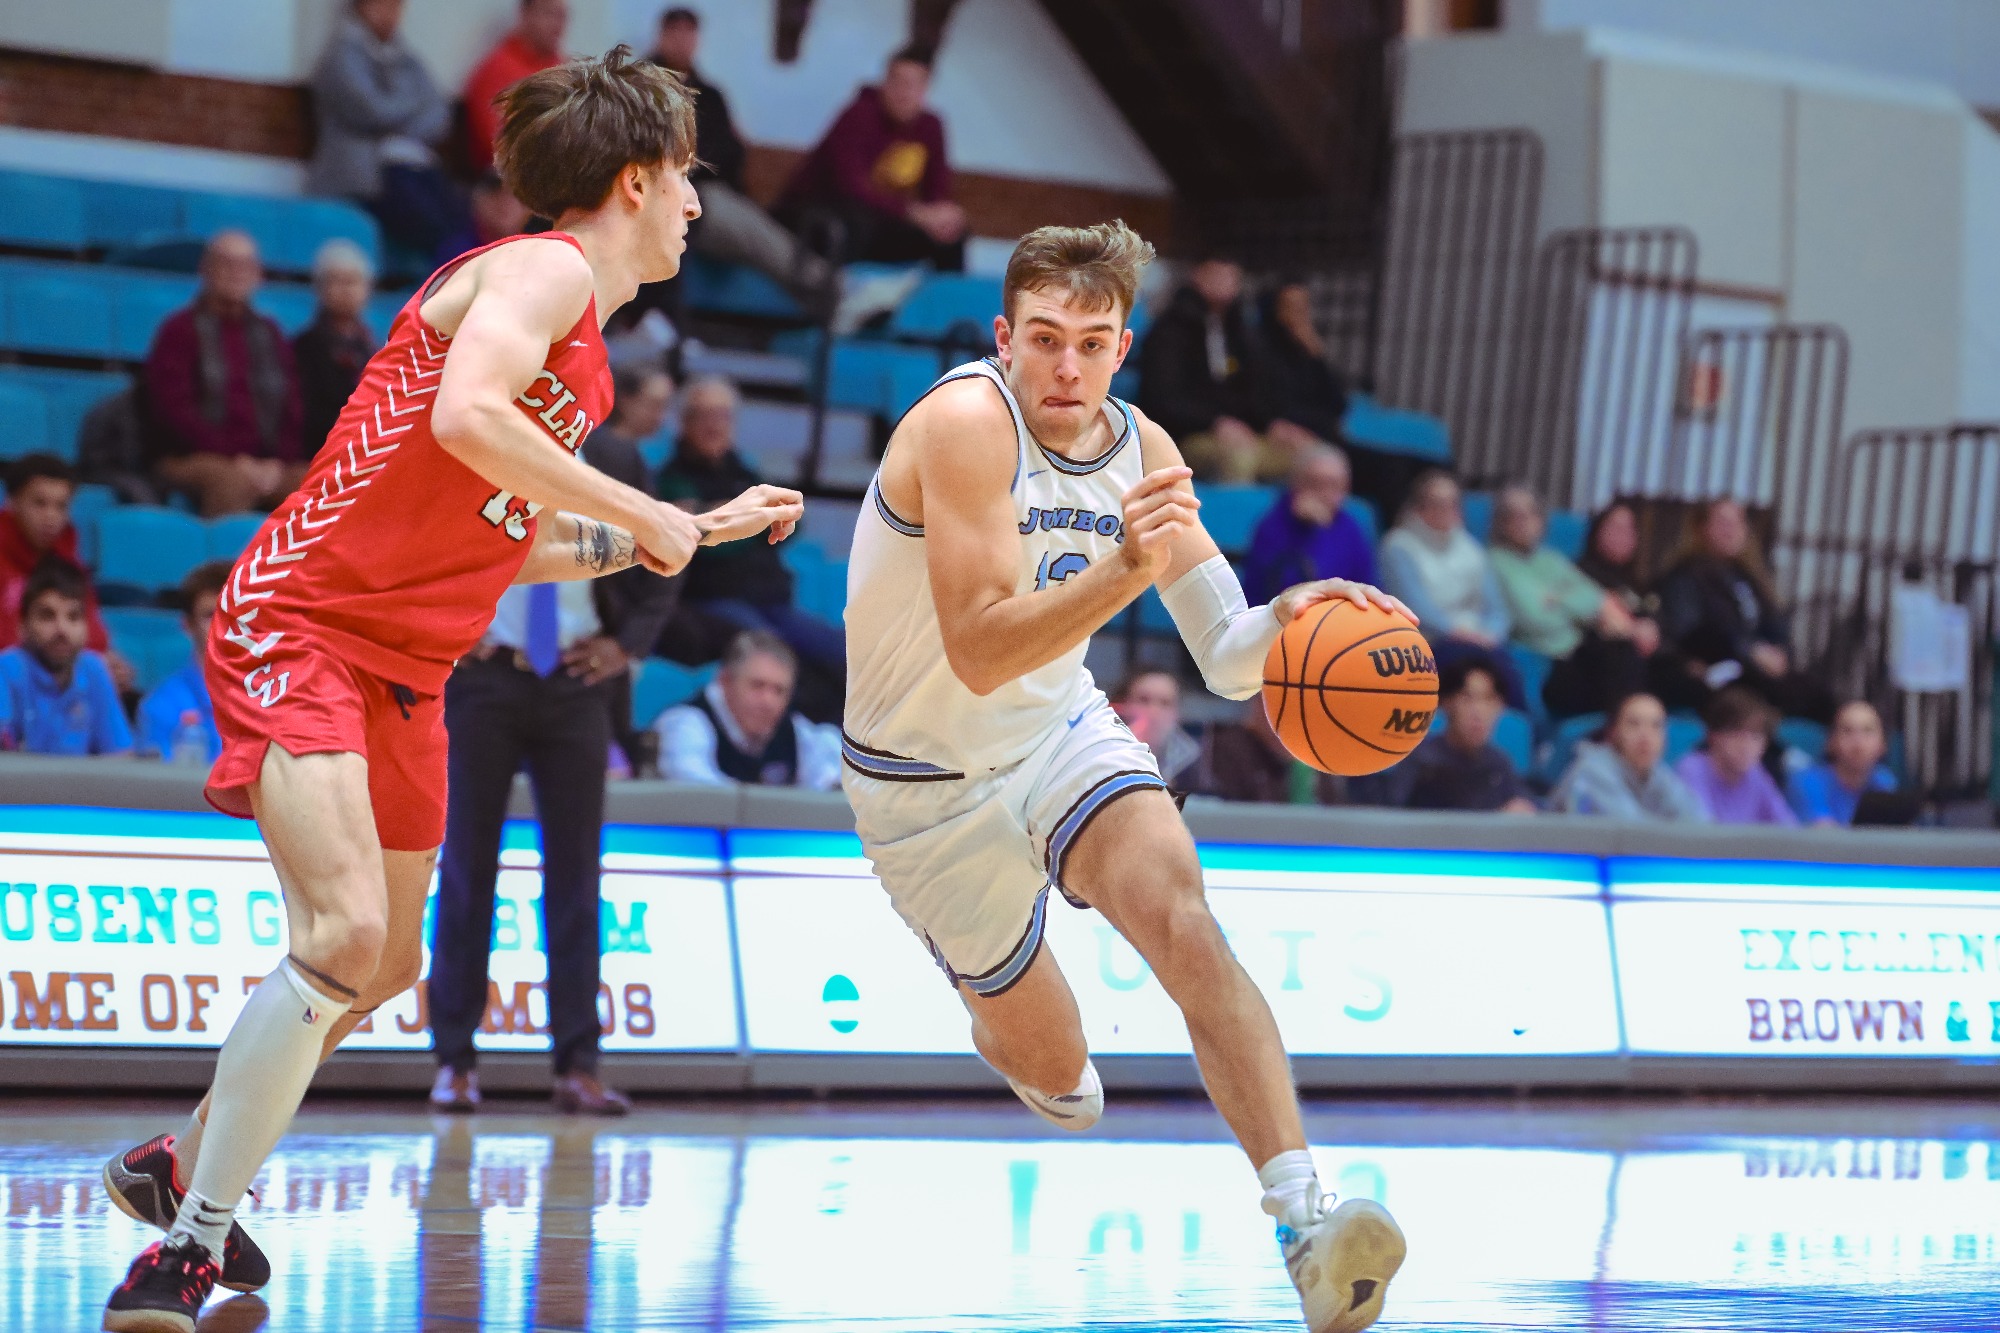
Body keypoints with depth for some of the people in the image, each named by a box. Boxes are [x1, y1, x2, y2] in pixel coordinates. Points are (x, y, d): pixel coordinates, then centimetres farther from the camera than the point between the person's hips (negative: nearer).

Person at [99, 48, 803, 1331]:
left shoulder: (585, 354, 18)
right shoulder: (542, 267, -11)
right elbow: (465, 417, -29)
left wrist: (696, 531, 28)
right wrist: (638, 511, -19)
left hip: (405, 672, 10)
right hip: (302, 627, -10)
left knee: (385, 966, 17)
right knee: (344, 935, -24)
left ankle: (184, 1166, 37)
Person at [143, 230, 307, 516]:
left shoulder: (268, 334, 20)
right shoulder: (180, 330, 6)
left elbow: (292, 408, 13)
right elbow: (174, 409, -5)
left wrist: (277, 464, -7)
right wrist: (233, 460, -15)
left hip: (263, 465, 4)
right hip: (189, 458, -4)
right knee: (235, 481, -38)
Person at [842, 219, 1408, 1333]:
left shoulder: (1141, 450, -6)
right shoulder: (966, 423, -26)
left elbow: (1227, 660, -3)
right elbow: (978, 654, -33)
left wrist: (1285, 619, -26)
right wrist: (1124, 571, -46)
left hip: (1062, 732, 4)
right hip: (930, 781, -4)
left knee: (1182, 919, -27)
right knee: (1060, 1079, 9)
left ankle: (1303, 1216, -39)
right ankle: (1005, 1027, 50)